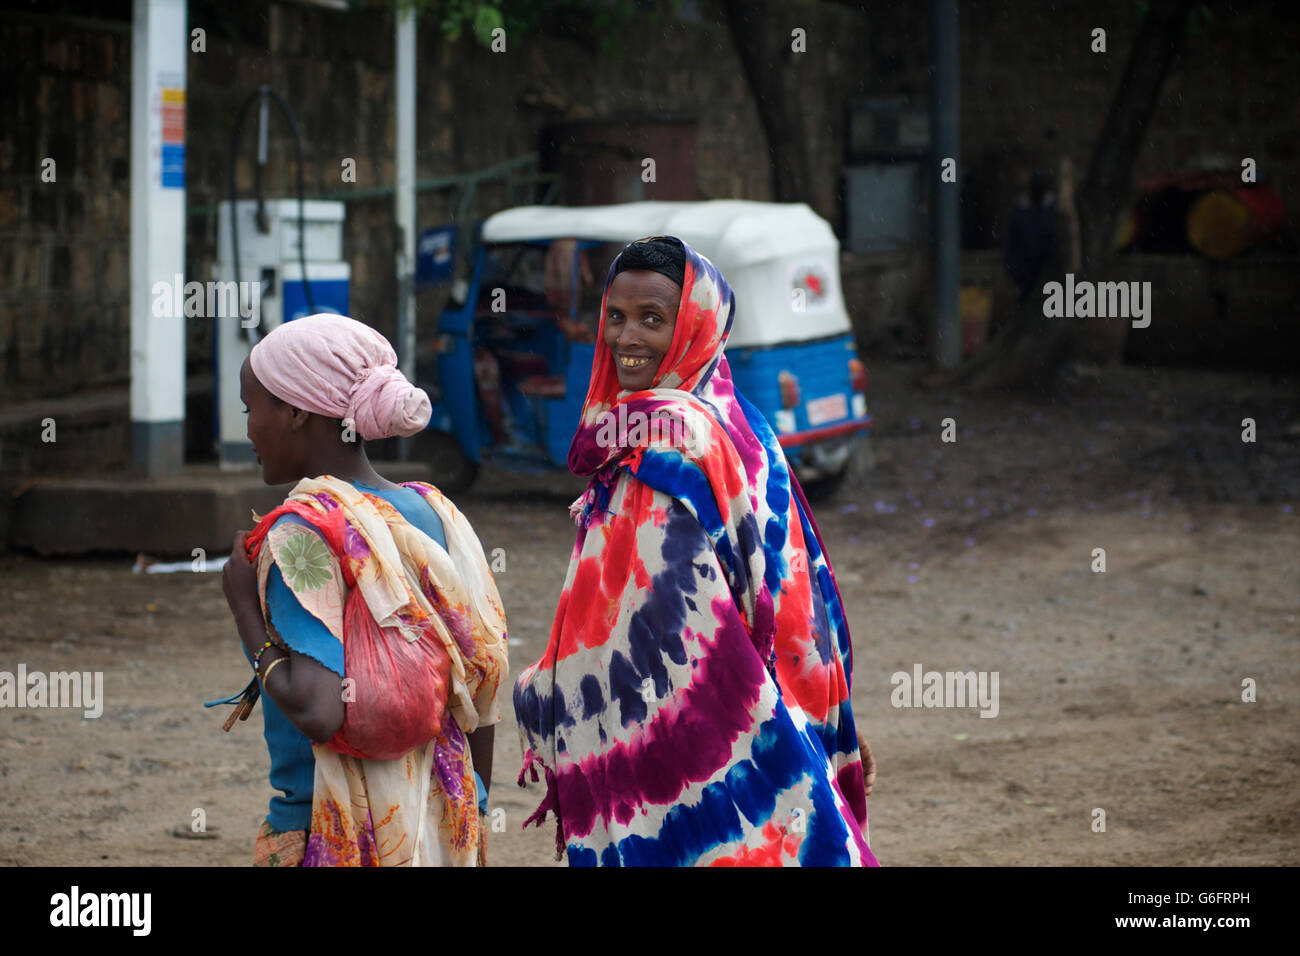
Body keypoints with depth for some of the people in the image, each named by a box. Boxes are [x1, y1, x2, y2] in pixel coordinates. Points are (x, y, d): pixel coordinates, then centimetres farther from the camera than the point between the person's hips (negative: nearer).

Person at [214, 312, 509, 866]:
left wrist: (244, 604, -11)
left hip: (330, 841, -6)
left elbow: (317, 710, -24)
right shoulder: (433, 514, 5)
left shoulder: (302, 531, -14)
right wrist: (470, 825, 19)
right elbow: (482, 695, 9)